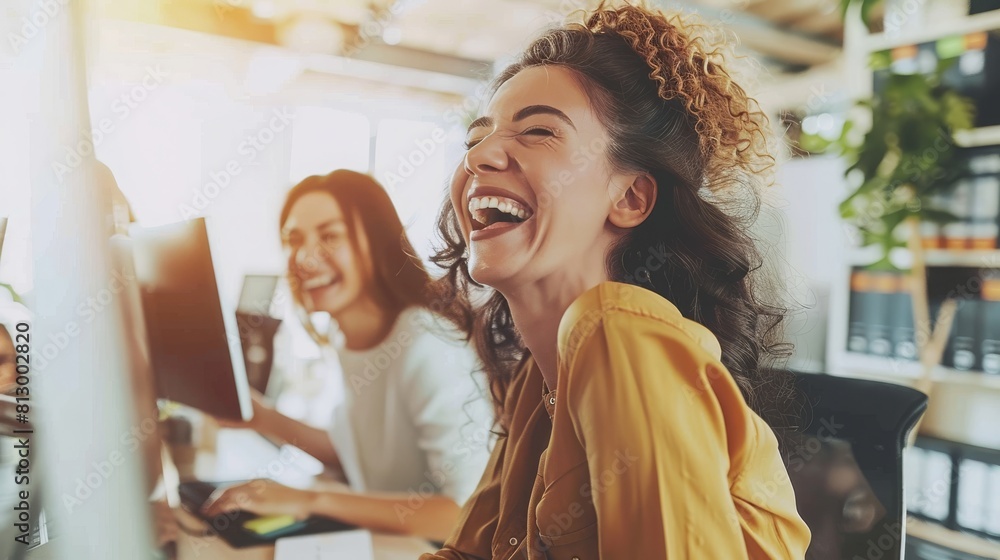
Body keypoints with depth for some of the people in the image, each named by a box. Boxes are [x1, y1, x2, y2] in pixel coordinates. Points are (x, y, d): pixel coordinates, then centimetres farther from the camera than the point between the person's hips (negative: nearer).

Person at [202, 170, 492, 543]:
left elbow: (472, 512, -30)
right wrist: (267, 420, 1)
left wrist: (313, 501, -29)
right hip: (378, 540, 6)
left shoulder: (427, 346, -25)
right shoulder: (346, 341, -1)